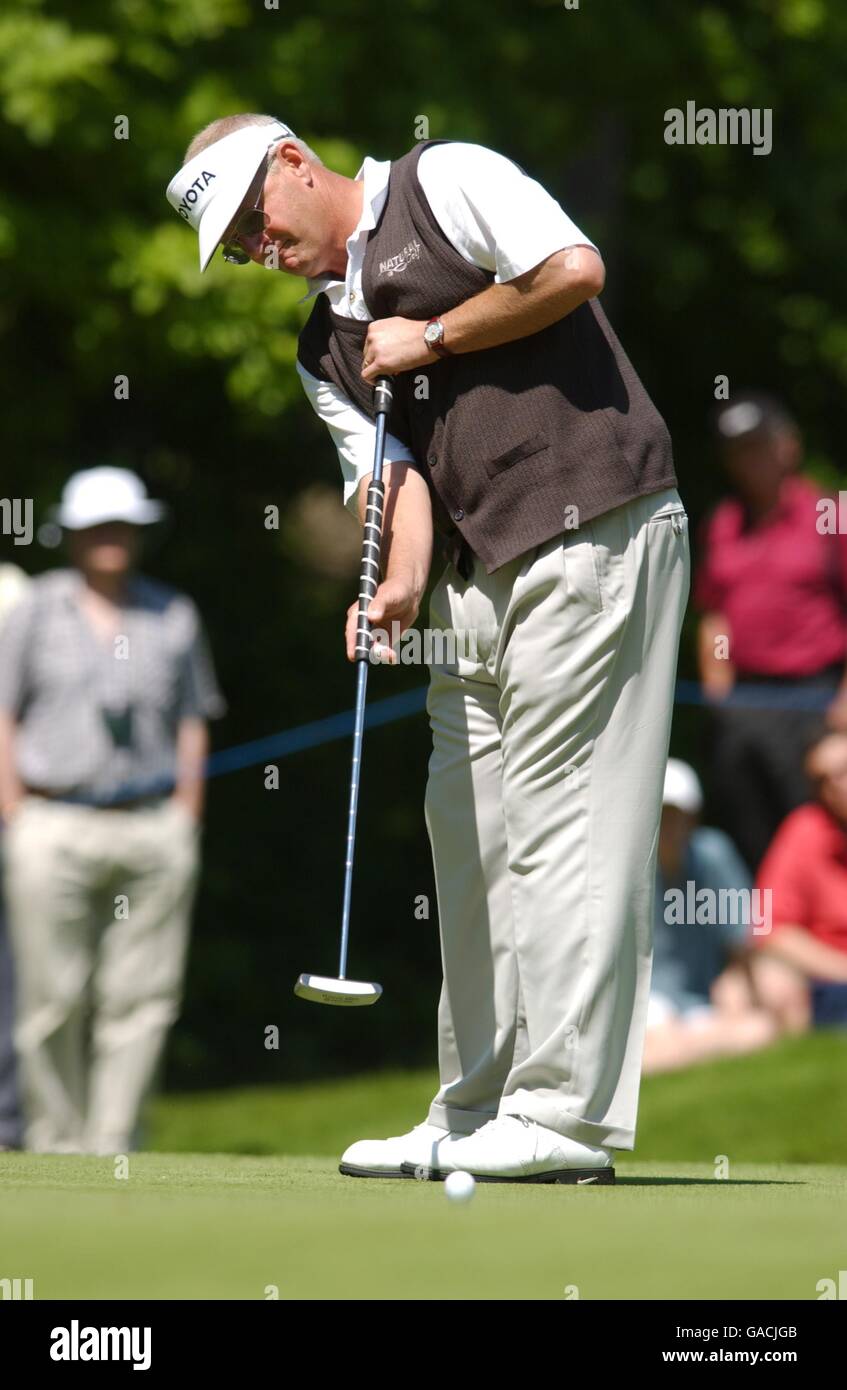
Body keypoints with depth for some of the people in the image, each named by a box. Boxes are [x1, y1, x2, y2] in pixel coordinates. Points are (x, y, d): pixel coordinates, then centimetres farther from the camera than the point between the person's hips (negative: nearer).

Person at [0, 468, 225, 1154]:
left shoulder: (173, 615, 12)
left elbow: (193, 724, 14)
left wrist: (186, 826, 6)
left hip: (153, 826, 2)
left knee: (141, 997, -4)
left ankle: (112, 1143, -1)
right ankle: (55, 1143, 4)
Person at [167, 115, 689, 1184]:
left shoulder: (445, 181, 2)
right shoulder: (325, 351, 21)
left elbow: (573, 268, -12)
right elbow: (392, 473, 7)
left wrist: (434, 337, -3)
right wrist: (401, 579, -13)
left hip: (594, 530, -8)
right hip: (479, 569, 8)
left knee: (558, 817, -10)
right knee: (468, 830, 8)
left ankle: (564, 1115, -10)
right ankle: (476, 1113, 14)